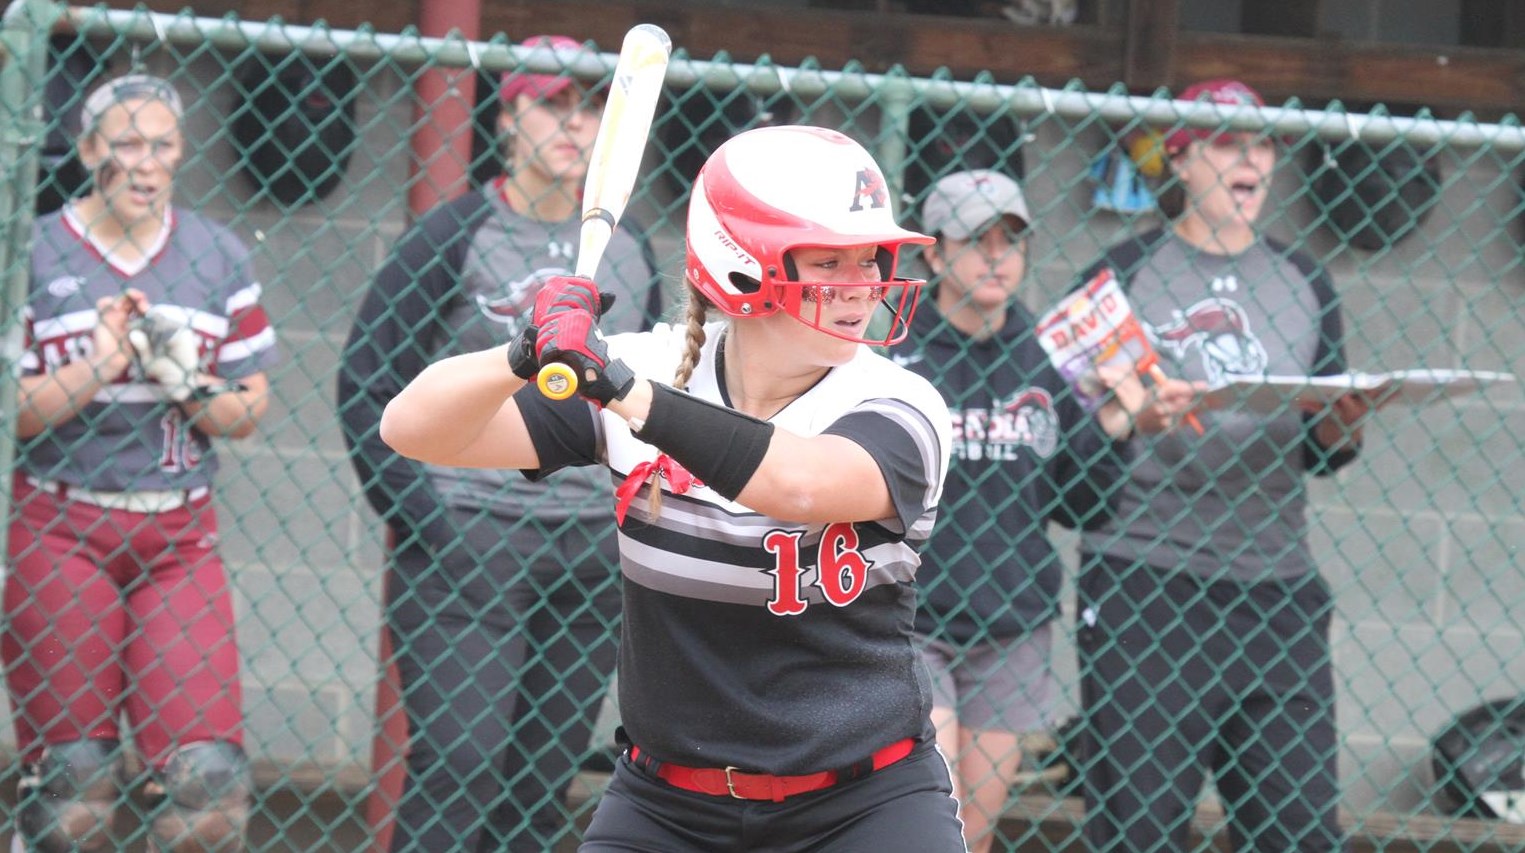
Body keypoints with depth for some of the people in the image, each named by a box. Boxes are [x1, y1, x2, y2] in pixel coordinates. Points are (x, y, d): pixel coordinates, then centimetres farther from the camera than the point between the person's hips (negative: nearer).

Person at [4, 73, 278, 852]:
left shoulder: (219, 257, 8)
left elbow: (248, 410, 9)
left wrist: (189, 383, -11)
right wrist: (98, 368, -18)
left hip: (179, 535, 2)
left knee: (210, 773, -10)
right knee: (72, 782, -2)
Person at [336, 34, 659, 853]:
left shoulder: (629, 254, 12)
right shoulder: (457, 234, -4)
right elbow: (367, 383, -3)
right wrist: (414, 520, -11)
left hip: (593, 551, 5)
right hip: (467, 537, -5)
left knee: (541, 784, 5)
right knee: (455, 769, -11)